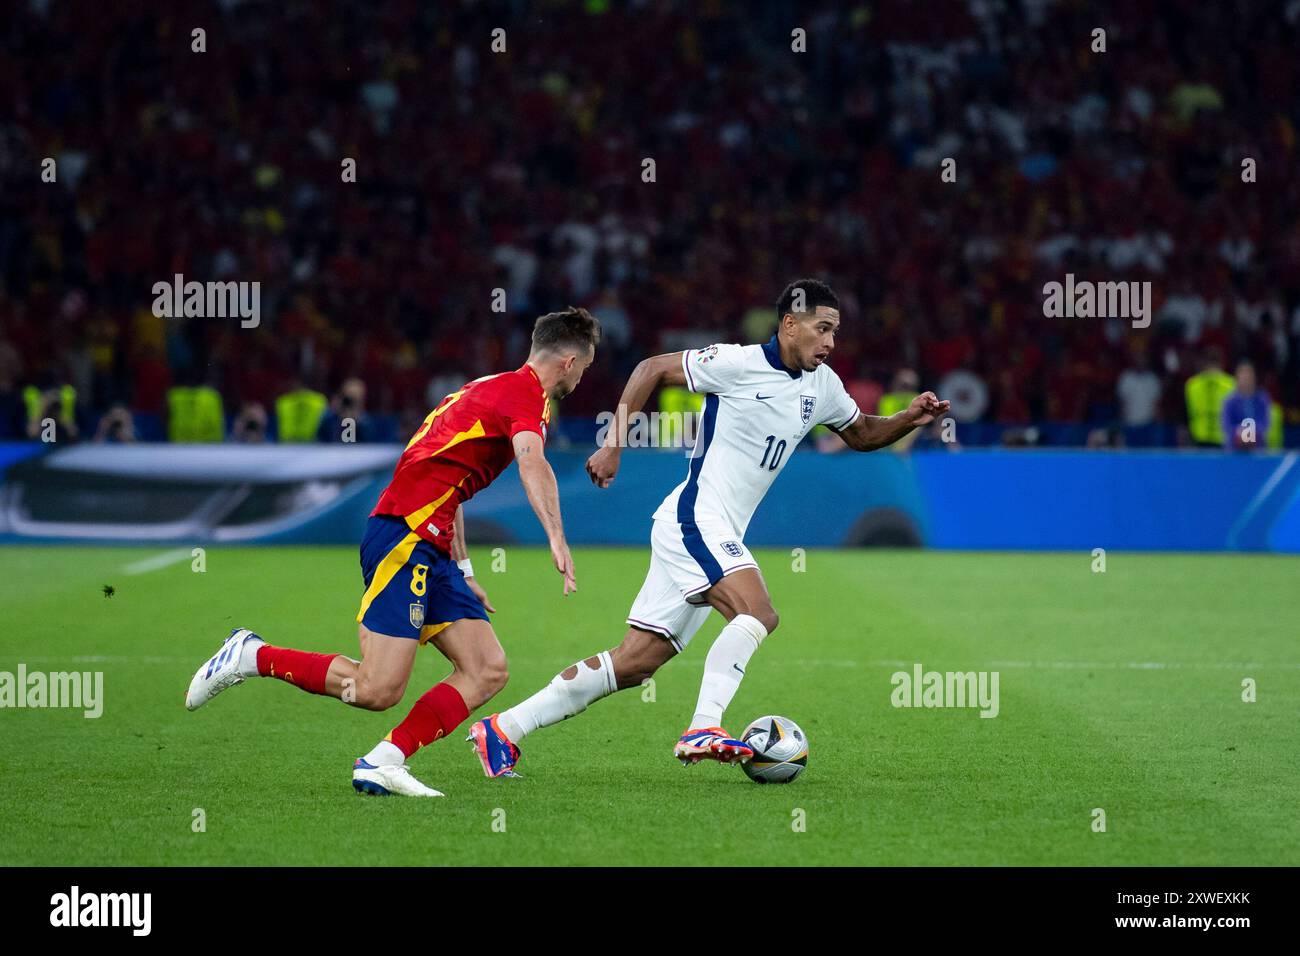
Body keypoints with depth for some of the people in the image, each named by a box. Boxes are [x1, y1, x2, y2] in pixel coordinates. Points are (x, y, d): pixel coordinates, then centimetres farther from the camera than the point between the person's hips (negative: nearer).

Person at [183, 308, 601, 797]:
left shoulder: (492, 387, 23)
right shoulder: (525, 392, -6)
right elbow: (532, 463, -28)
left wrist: (462, 569, 29)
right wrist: (557, 538, -41)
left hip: (432, 553, 10)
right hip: (403, 540, -10)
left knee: (488, 672, 0)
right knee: (377, 691, -15)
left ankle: (382, 762, -7)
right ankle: (250, 655, 1)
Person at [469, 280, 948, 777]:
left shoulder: (822, 385, 11)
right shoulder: (739, 363, -11)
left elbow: (861, 434, 27)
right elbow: (652, 369, -4)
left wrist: (909, 418, 8)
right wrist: (613, 443, -7)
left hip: (717, 535, 8)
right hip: (695, 518, -8)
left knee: (633, 664, 4)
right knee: (758, 612, -27)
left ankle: (502, 730, 9)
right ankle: (702, 731, -30)